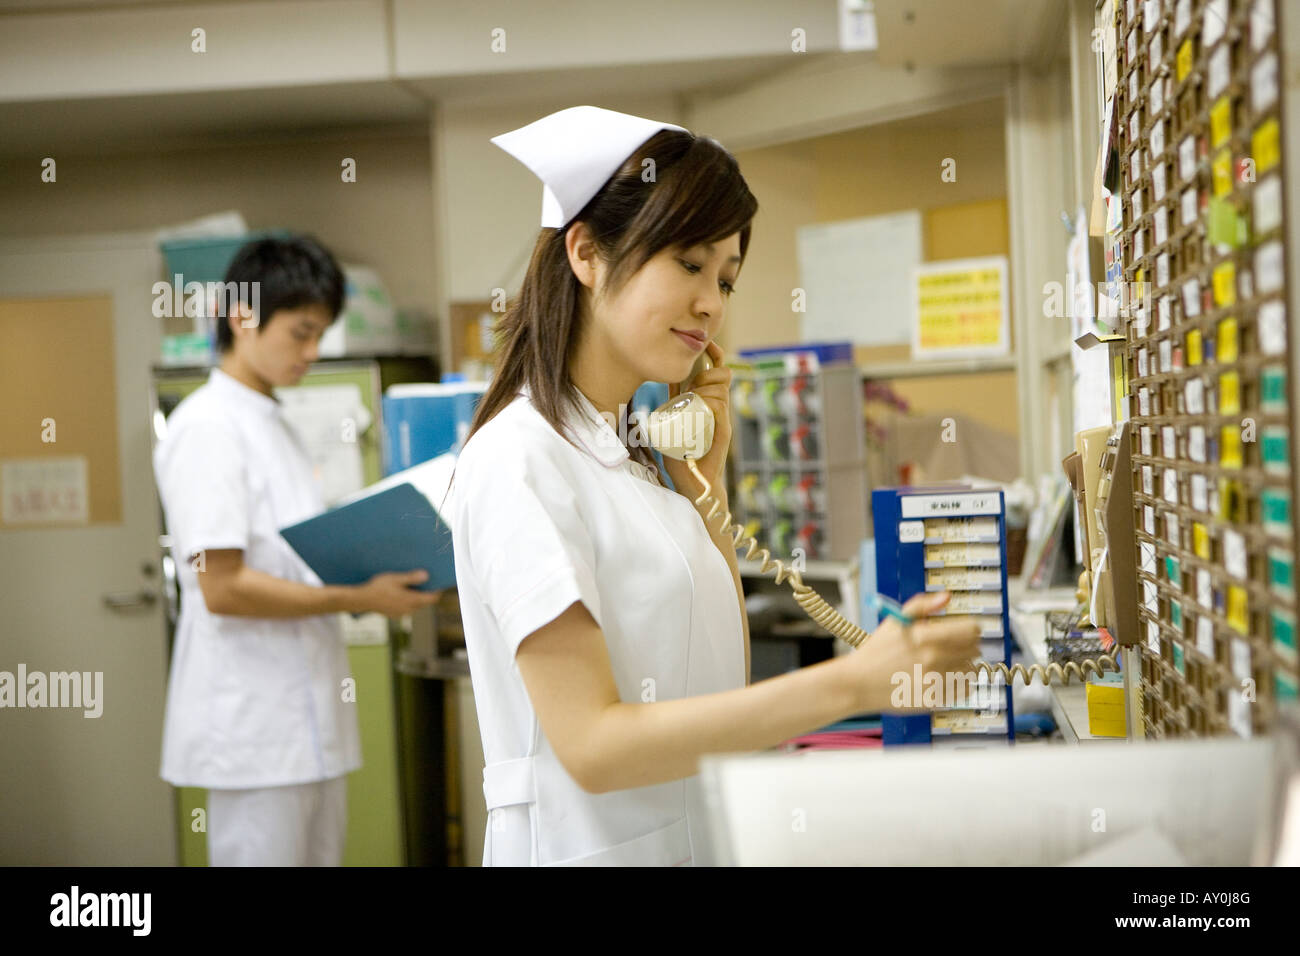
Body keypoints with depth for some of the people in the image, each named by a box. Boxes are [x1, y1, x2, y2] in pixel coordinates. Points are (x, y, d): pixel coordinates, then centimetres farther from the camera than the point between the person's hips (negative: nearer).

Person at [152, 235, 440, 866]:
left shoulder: (274, 424, 16)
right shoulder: (206, 428, -13)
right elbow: (223, 588, -19)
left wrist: (377, 576, 4)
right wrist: (359, 599, -16)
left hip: (309, 717, 9)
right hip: (255, 728, -9)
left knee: (321, 854, 13)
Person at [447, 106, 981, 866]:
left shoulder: (633, 450, 8)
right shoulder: (519, 460, -17)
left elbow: (721, 675, 7)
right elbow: (591, 745, -24)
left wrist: (704, 479, 1)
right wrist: (846, 684, -30)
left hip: (700, 834, 8)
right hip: (591, 842, -8)